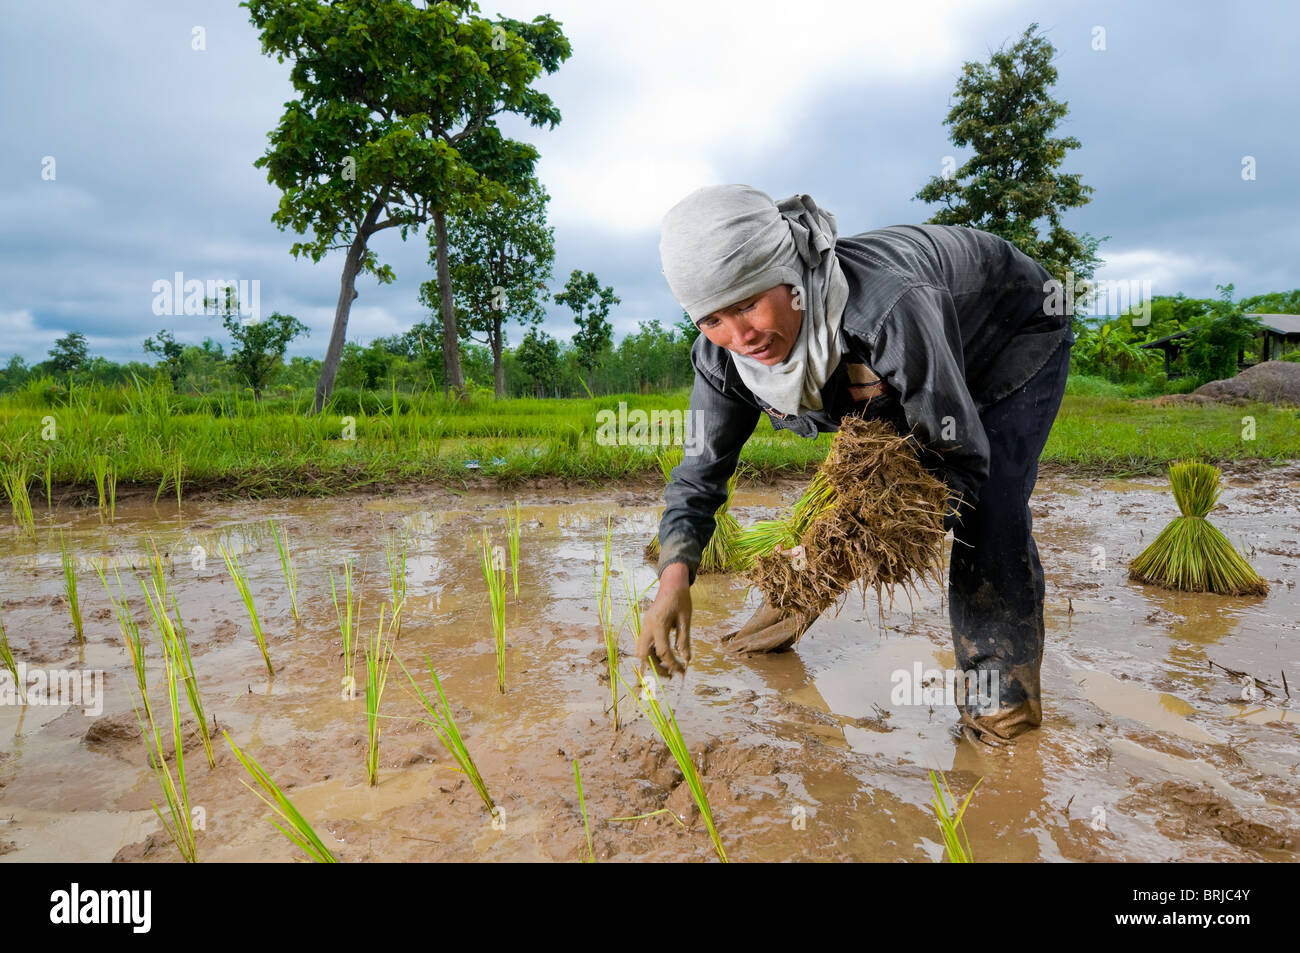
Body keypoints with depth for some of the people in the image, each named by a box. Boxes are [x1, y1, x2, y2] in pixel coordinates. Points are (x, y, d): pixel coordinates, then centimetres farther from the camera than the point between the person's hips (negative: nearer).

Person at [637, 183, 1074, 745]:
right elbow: (699, 472, -19)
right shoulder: (722, 355, -27)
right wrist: (674, 576, -35)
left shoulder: (887, 307, -47)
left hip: (1016, 331, -5)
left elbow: (961, 455, -36)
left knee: (987, 510, -19)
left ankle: (1004, 701, -3)